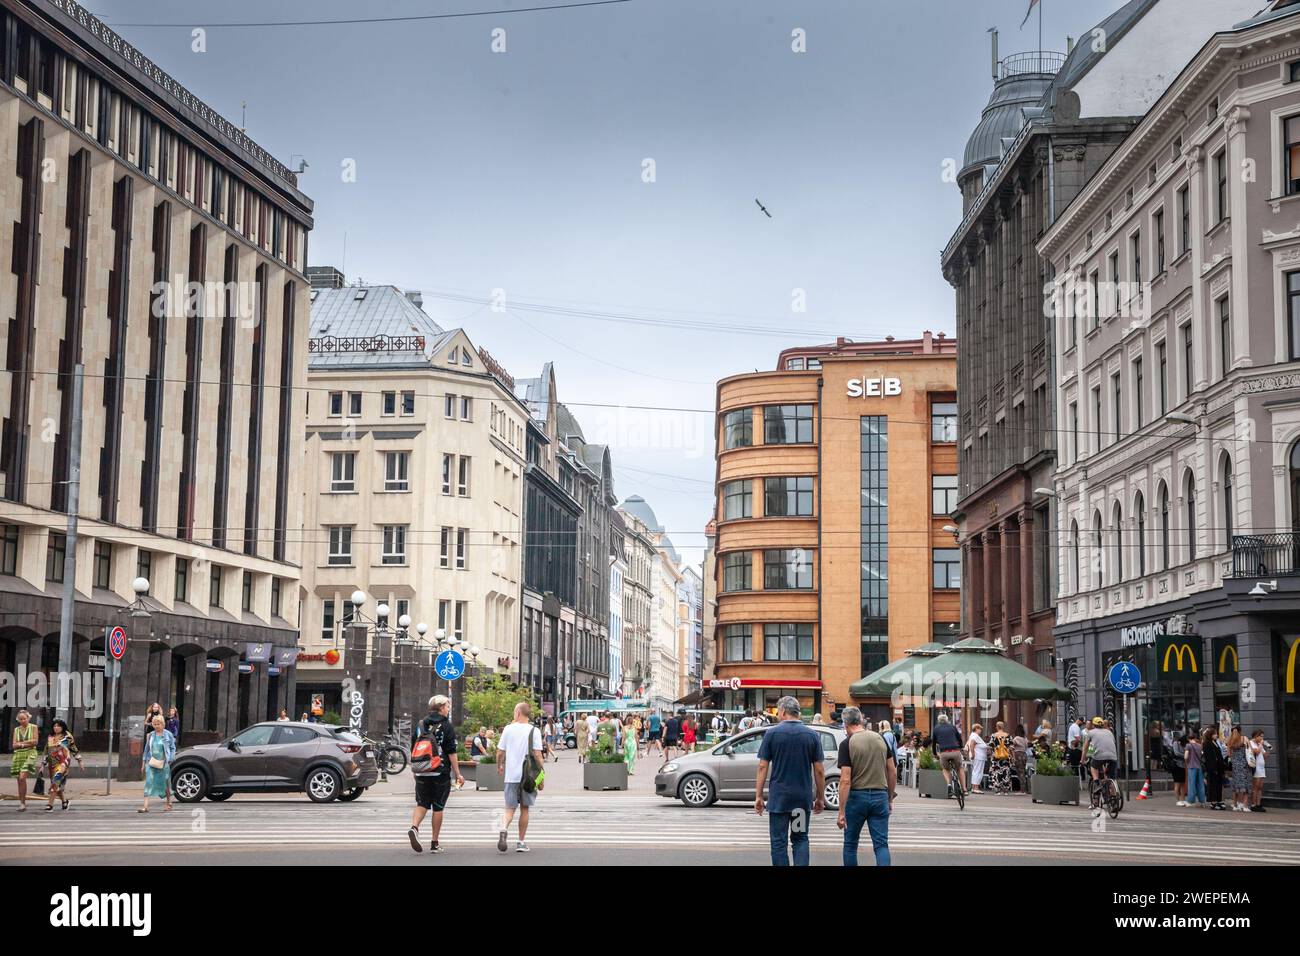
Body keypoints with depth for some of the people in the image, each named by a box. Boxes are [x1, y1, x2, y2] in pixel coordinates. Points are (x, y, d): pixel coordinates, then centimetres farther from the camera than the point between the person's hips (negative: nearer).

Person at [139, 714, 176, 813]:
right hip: (151, 763, 2)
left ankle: (168, 803, 30)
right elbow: (146, 749, 13)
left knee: (165, 783, 9)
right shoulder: (151, 735, 7)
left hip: (163, 763, -2)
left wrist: (170, 759, -6)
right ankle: (146, 806, -13)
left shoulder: (168, 734, -1)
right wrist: (143, 762, 12)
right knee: (148, 783, -8)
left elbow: (173, 748, 3)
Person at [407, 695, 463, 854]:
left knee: (422, 804, 9)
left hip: (421, 774, 4)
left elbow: (413, 750, 14)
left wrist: (413, 770, 24)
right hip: (440, 773, -4)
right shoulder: (446, 726, -6)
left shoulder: (421, 725, 9)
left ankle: (414, 828, -19)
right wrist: (458, 774, -4)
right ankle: (434, 843, 10)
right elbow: (451, 753, -8)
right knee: (438, 807, 6)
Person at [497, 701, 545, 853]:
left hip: (510, 776, 1)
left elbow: (500, 752, 4)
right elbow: (537, 755, -7)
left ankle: (503, 829, -24)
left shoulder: (508, 729, 0)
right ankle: (521, 842, 15)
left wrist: (499, 766, 24)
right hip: (527, 776, -1)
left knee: (510, 808, 6)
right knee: (524, 808, 12)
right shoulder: (533, 731, -3)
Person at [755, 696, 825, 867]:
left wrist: (758, 796, 1)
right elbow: (819, 771, 2)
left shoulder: (772, 733, -3)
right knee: (800, 839, 12)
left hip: (778, 797, -2)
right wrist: (820, 798, 11)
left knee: (779, 841, 6)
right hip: (803, 798, 2)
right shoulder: (812, 735, 1)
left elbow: (762, 767, -4)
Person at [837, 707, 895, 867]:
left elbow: (845, 780, -14)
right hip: (880, 796, 3)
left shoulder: (847, 744, -9)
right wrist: (890, 799, 19)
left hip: (857, 796, -3)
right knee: (881, 844, 2)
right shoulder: (881, 738, 5)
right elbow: (893, 772, 8)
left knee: (850, 844, 13)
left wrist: (841, 812, -12)